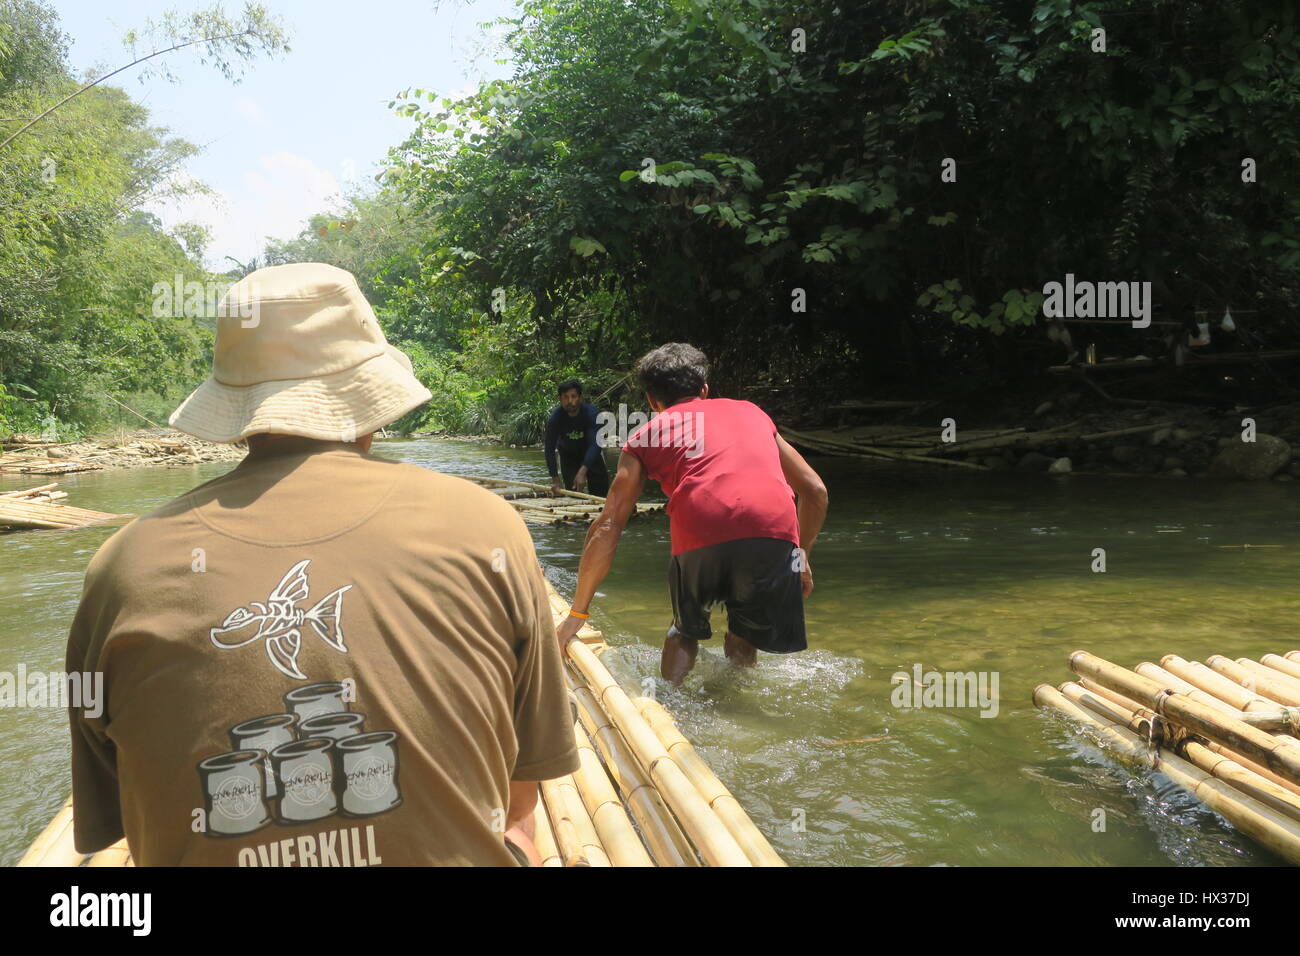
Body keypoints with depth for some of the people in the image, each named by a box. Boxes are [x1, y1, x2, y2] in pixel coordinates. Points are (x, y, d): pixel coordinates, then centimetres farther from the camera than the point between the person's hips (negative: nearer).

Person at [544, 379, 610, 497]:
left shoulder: (591, 412, -30)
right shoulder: (554, 418, -25)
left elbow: (595, 444, -39)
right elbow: (550, 449, -24)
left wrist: (582, 472, -51)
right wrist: (555, 480, -32)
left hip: (592, 454, -1)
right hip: (568, 455, 1)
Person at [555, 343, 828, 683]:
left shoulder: (646, 436, 24)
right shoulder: (751, 412, 31)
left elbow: (606, 529, 17)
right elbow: (815, 491, 27)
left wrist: (577, 614, 23)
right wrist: (802, 554, 40)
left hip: (700, 539, -1)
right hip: (775, 535, 1)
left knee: (685, 632, 28)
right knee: (743, 639, 27)